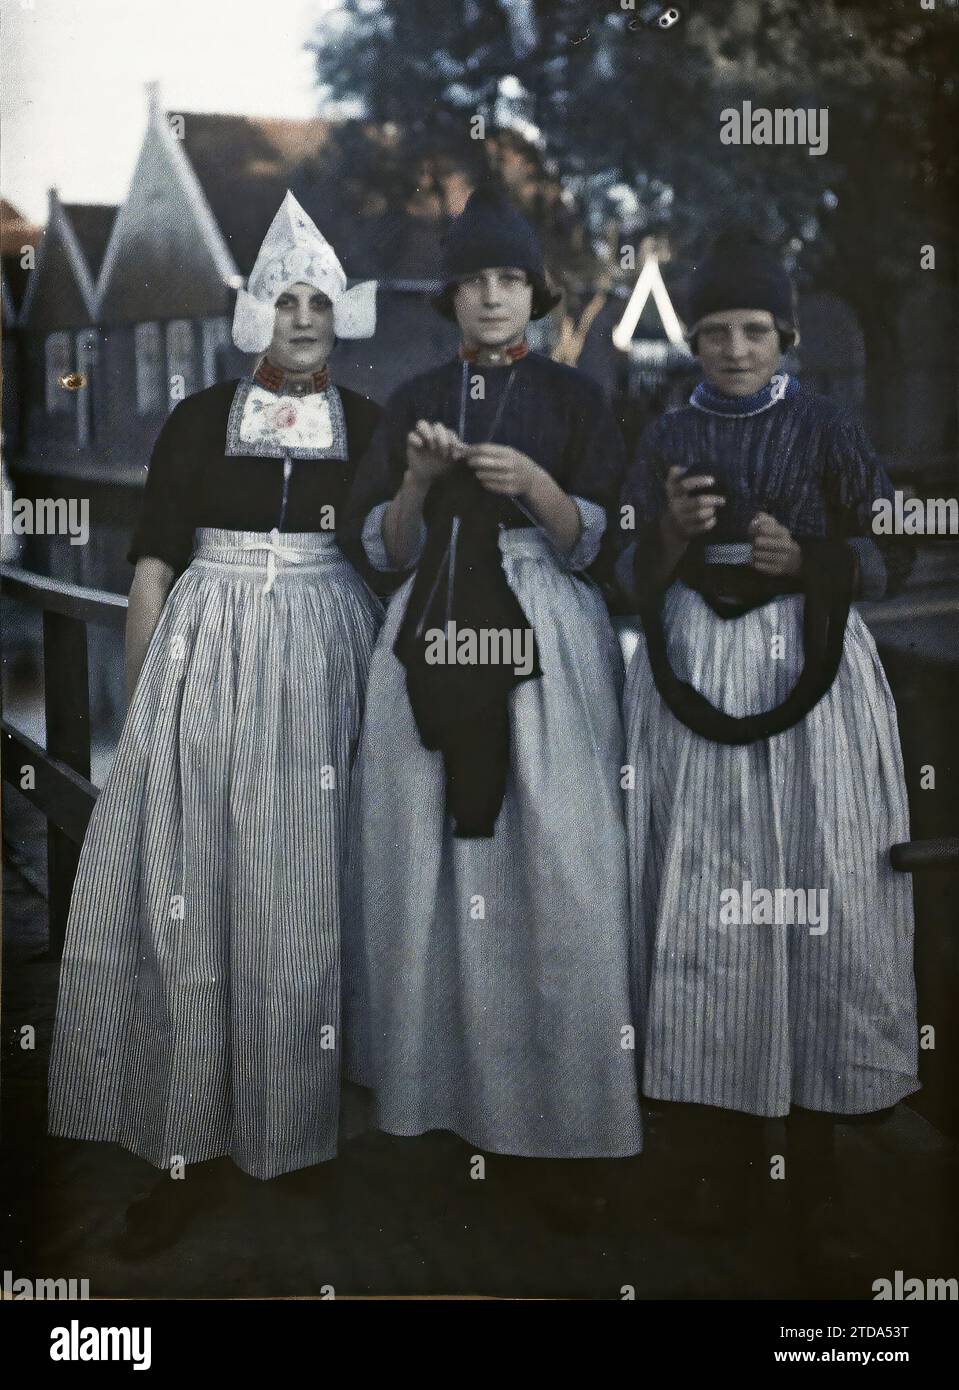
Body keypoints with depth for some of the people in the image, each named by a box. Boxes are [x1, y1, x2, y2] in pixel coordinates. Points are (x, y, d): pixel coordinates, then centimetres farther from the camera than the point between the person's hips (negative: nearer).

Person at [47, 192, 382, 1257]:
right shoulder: (200, 418, 6)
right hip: (207, 662, 0)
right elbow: (153, 568, 4)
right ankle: (194, 1144, 9)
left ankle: (304, 1132, 20)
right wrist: (140, 709, 0)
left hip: (328, 664, 0)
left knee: (306, 895, 4)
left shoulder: (371, 426, 8)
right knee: (189, 892, -1)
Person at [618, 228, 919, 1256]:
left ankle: (815, 1144, 9)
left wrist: (805, 560, -13)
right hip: (692, 677, 2)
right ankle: (724, 1151, 13)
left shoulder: (824, 428, 5)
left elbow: (893, 556, 4)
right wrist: (673, 532, -11)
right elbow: (631, 578, 9)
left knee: (816, 896, -4)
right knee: (702, 901, 0)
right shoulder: (667, 438, 10)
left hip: (810, 672, -1)